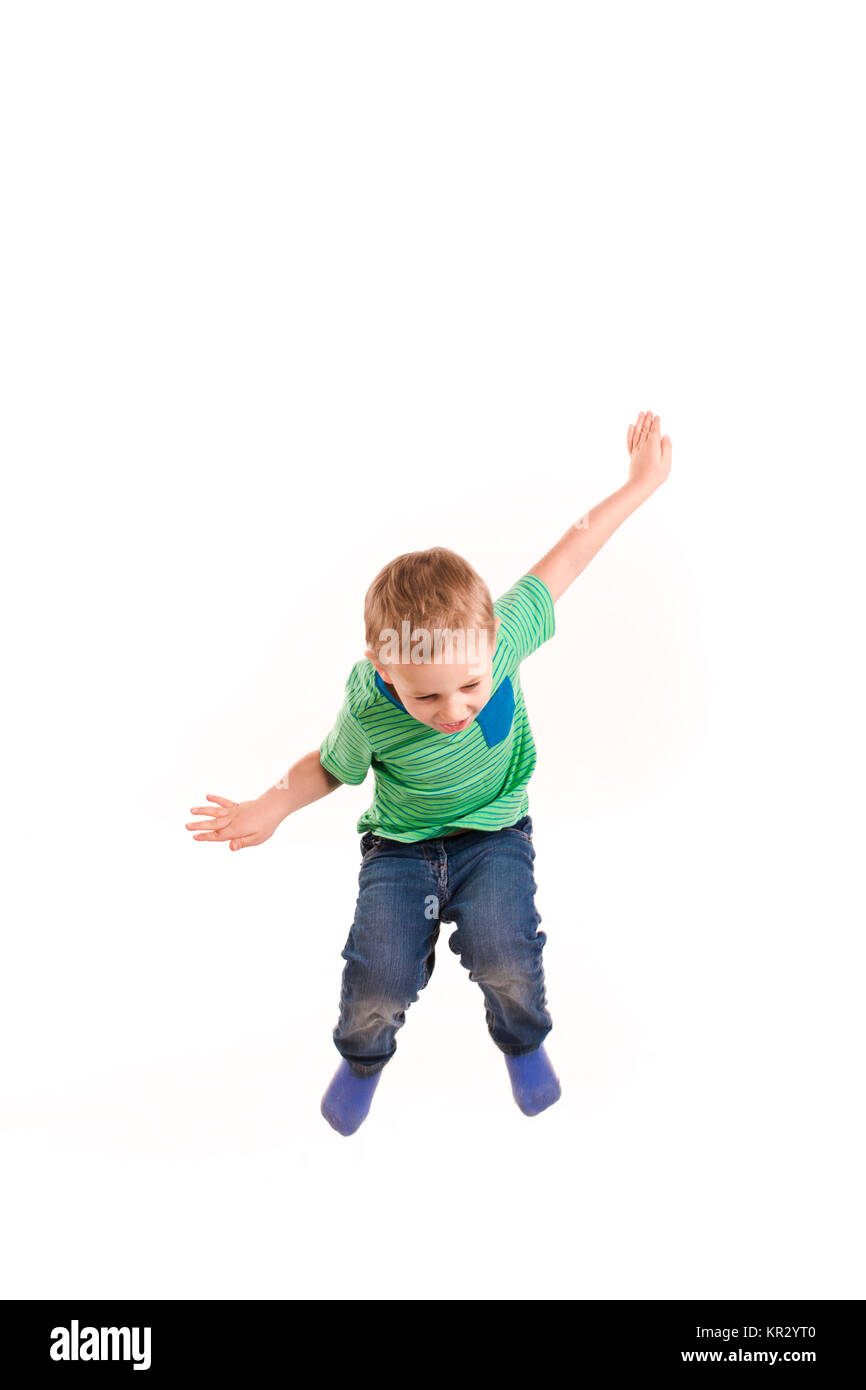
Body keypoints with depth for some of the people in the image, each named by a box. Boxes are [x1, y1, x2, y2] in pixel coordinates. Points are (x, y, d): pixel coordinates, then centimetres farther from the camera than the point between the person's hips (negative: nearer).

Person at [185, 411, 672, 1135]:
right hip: (402, 845, 0)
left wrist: (640, 484, -3)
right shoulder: (368, 707, -25)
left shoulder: (502, 638, -26)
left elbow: (560, 563, -11)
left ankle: (523, 1040, 17)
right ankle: (364, 1055, 21)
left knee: (506, 956, -23)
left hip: (495, 834, 1)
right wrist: (272, 806, -17)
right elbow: (332, 766, -1)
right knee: (381, 976, -19)